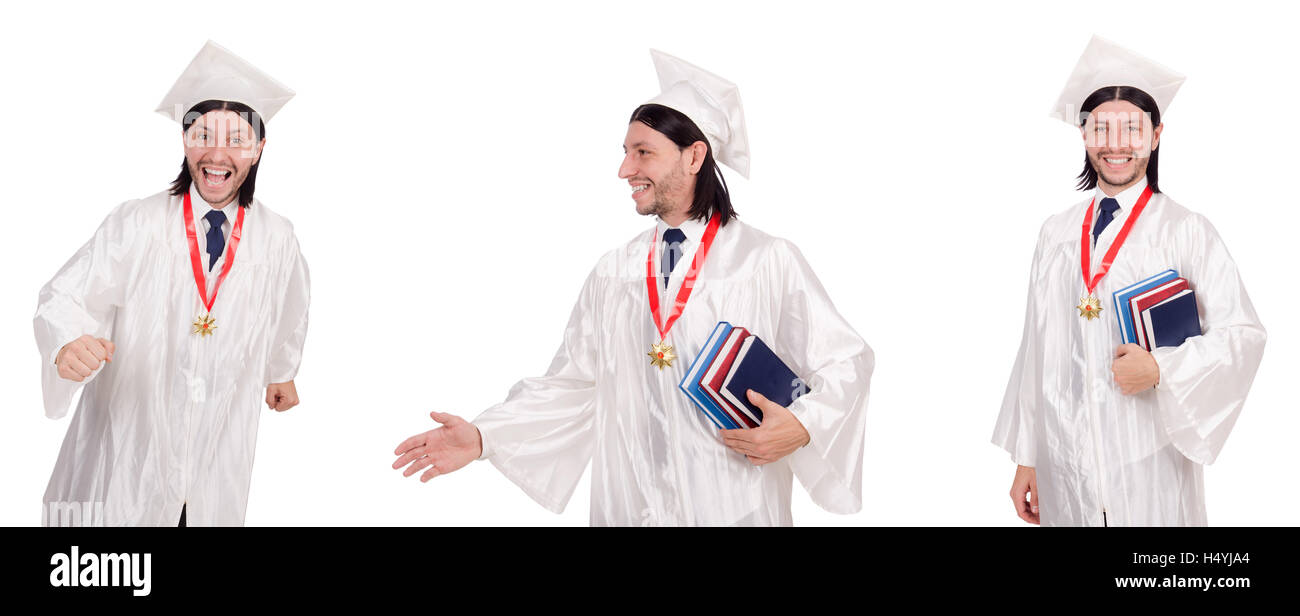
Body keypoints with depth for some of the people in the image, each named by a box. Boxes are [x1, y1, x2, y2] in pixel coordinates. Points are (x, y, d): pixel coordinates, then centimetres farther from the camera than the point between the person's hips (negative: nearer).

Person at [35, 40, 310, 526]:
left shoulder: (276, 240, -4)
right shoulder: (136, 225, -11)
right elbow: (67, 297, -17)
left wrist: (281, 371, 31)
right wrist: (69, 342, -39)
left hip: (220, 454, 2)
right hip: (129, 441, -1)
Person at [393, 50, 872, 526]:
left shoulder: (770, 264, -5)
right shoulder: (612, 273, 7)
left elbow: (846, 363, -2)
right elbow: (572, 386, 8)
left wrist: (802, 426, -19)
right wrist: (483, 437, -2)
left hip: (736, 509, -3)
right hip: (629, 507, 4)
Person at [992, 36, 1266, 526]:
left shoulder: (1186, 232, -3)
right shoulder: (1056, 234, 7)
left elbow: (1244, 334, -6)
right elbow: (1037, 350, 8)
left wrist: (1162, 368, -19)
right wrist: (1026, 459, 8)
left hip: (1150, 466, -3)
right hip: (1065, 463, 3)